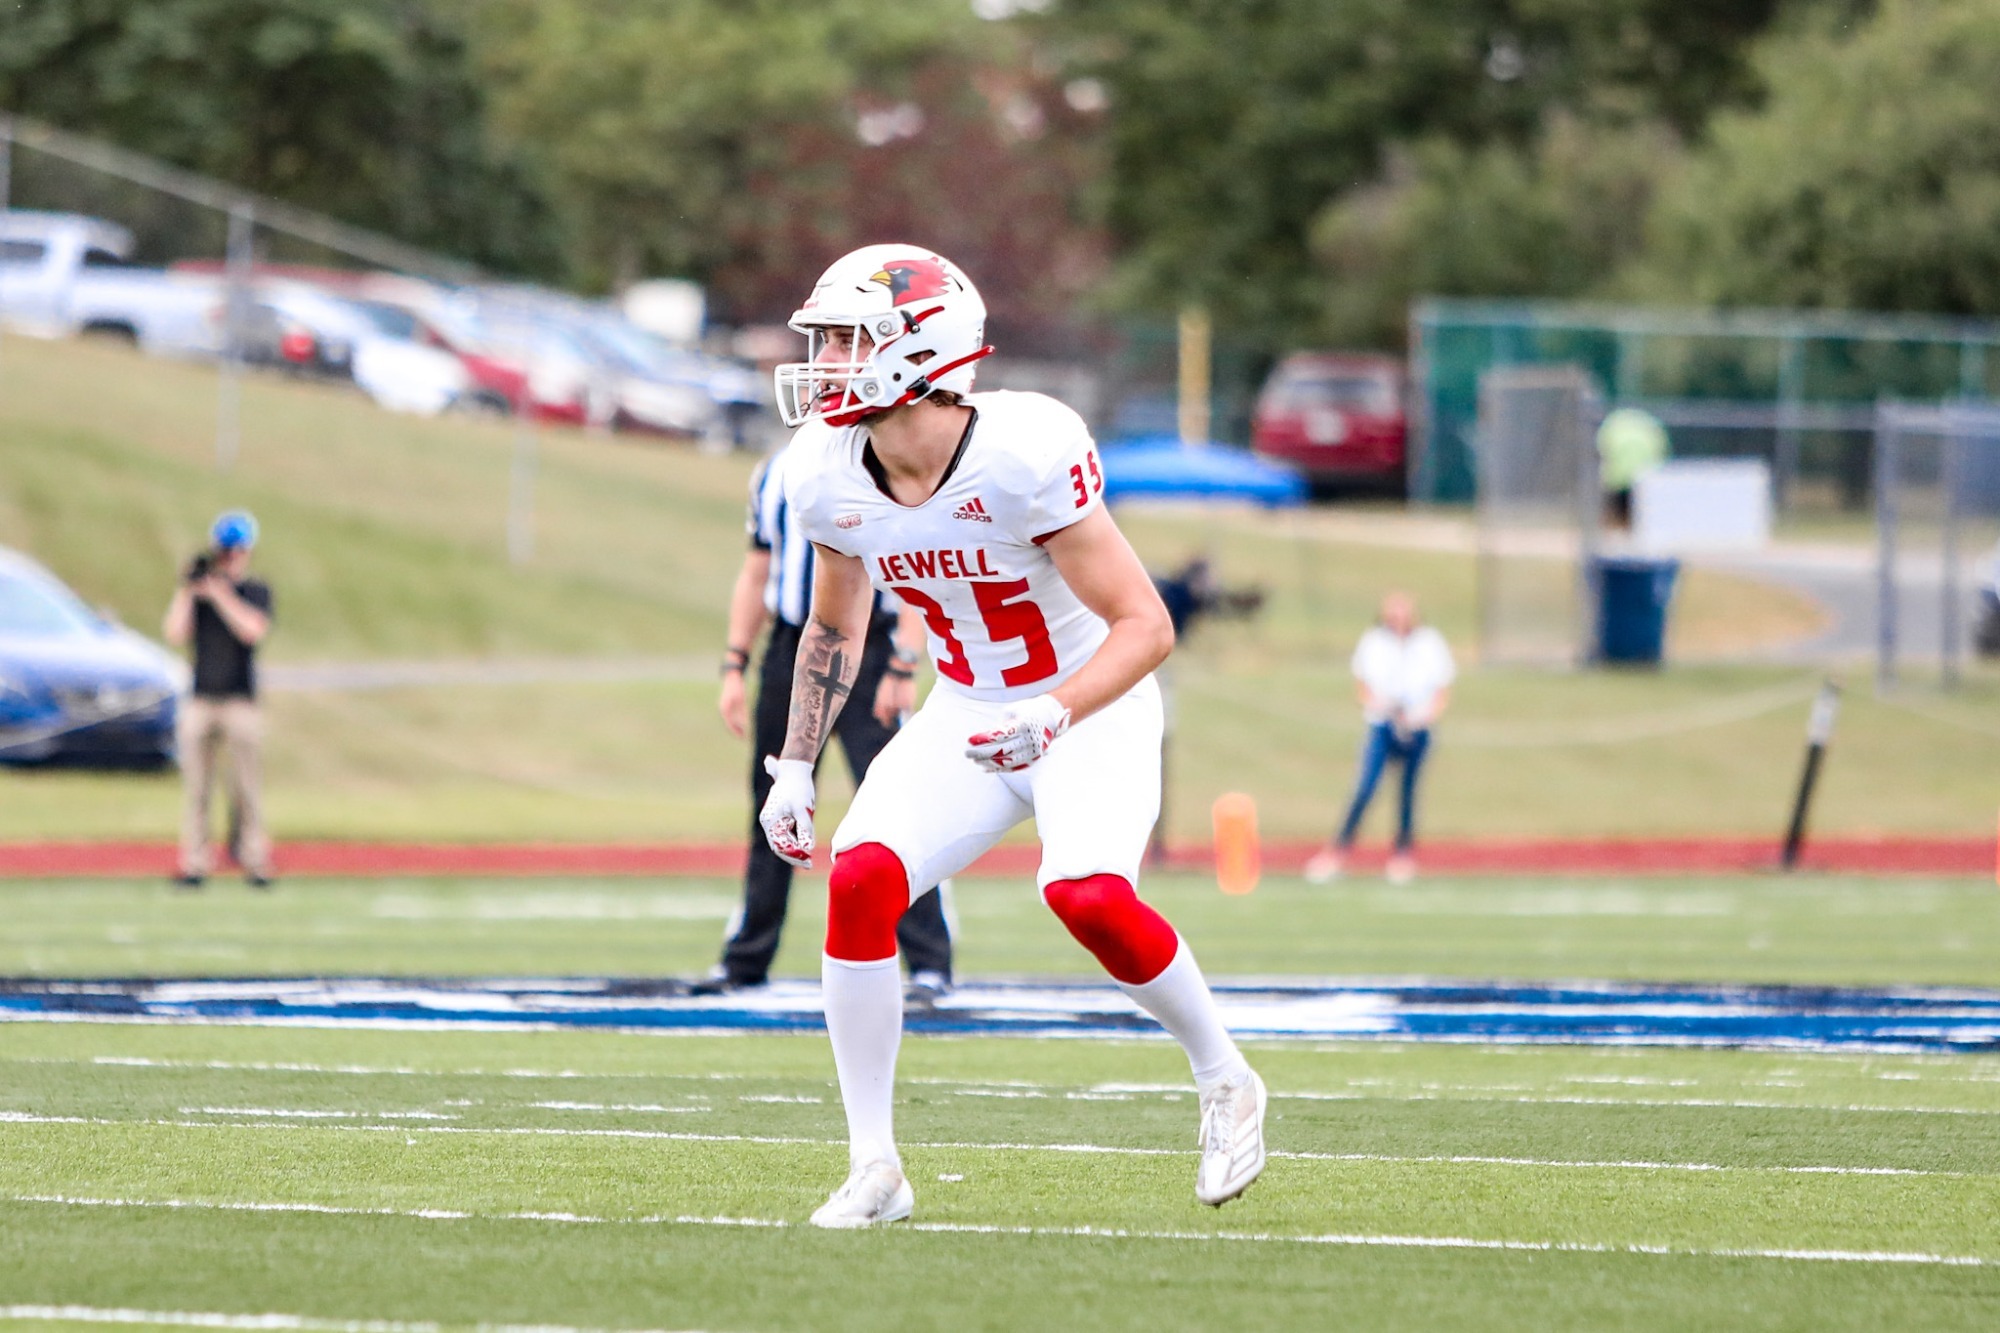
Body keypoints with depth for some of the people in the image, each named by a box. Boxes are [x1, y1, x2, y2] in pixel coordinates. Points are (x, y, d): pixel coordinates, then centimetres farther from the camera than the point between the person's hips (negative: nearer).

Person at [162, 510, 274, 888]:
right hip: (200, 699, 2)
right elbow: (176, 636, 0)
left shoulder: (256, 592, 5)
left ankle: (253, 861, 1)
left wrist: (220, 595, -11)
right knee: (196, 788, 0)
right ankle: (194, 865, 0)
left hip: (241, 701, -2)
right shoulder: (196, 592, 12)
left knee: (248, 787, -3)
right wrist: (187, 591, -4)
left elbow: (253, 630, -12)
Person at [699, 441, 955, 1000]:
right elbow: (756, 572, 20)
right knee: (772, 806, 9)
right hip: (790, 651, 6)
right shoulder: (777, 473, 13)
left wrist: (902, 671, -17)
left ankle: (929, 965, -8)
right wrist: (736, 665, 13)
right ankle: (746, 959, 20)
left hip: (865, 655, -6)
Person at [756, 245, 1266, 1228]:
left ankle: (1225, 1083, -1)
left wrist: (1054, 719, -38)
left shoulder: (1023, 457, -28)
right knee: (860, 881, -18)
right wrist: (793, 768, 7)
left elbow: (1145, 627, -25)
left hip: (1091, 709, -5)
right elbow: (833, 630, 12)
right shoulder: (830, 478, -8)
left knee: (1087, 894, -29)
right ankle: (874, 1170, -8)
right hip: (967, 716, 5)